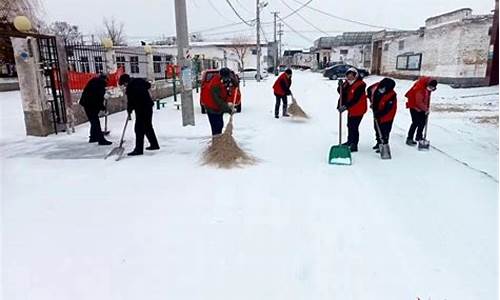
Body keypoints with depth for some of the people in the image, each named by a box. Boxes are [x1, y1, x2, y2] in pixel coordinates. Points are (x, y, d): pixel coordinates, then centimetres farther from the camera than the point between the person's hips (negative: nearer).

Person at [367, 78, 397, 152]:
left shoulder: (391, 95, -31)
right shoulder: (376, 86, -16)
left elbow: (387, 109, -28)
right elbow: (369, 90, 8)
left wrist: (378, 114, -29)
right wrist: (372, 101, 3)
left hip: (387, 115, -7)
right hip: (376, 113, 7)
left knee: (384, 131, -6)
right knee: (377, 128, 20)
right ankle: (379, 142, 37)